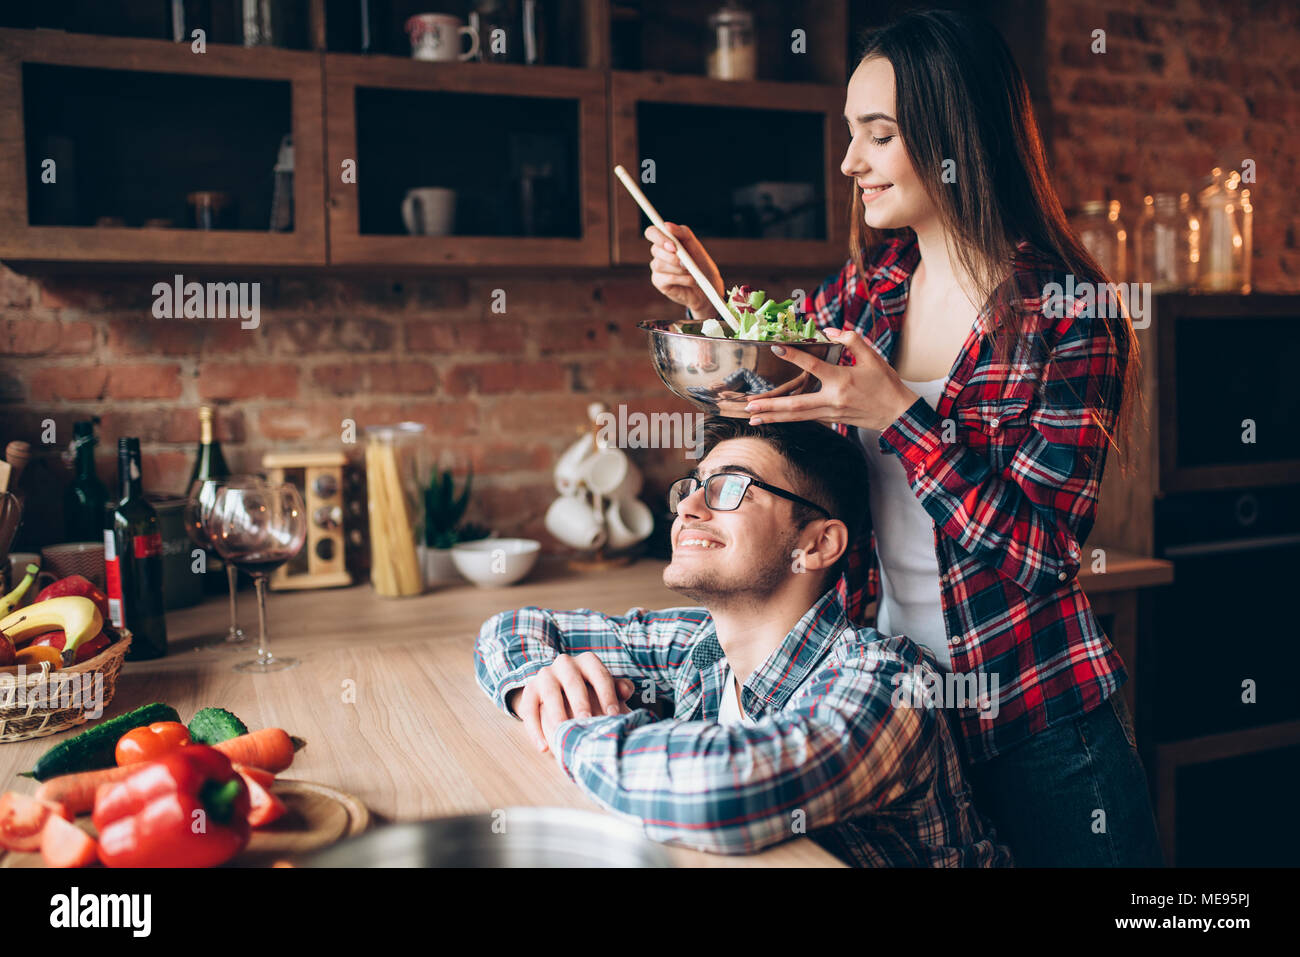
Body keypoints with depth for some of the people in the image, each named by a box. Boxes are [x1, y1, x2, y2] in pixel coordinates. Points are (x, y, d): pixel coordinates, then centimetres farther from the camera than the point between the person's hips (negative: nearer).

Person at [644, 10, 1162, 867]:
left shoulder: (1069, 314, -15)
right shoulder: (868, 287, -1)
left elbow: (1041, 554, -19)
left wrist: (895, 414, -26)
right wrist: (710, 302, -1)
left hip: (1031, 722, -4)